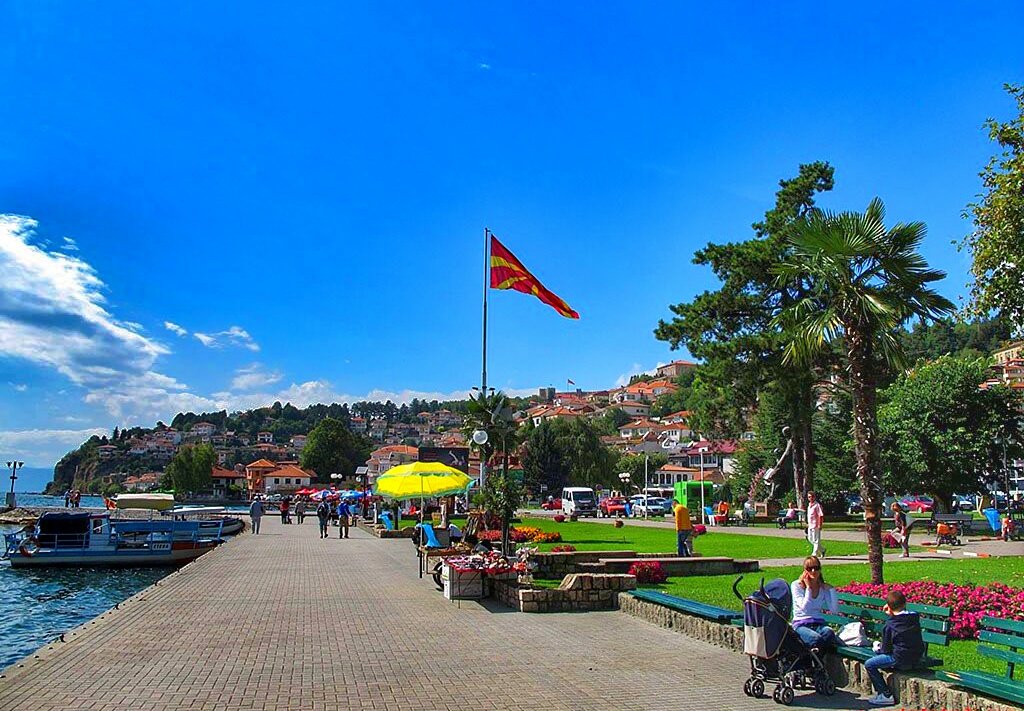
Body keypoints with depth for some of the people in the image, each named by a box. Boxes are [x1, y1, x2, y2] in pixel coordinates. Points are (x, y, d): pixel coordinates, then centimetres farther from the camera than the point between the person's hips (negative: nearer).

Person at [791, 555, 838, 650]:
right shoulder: (796, 585, 0)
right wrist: (808, 587, -9)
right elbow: (805, 608, -13)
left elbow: (834, 610, 0)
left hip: (819, 624, 3)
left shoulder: (824, 587, 11)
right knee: (816, 638, -37)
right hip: (801, 624, -3)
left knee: (829, 633, -34)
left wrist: (831, 589, -4)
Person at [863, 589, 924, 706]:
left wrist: (878, 648, 12)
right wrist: (892, 616, 21)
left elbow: (886, 650, -8)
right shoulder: (915, 617, 0)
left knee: (869, 665, 1)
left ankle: (886, 695, 0)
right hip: (916, 659, 8)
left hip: (900, 660, -8)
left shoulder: (889, 625, -15)